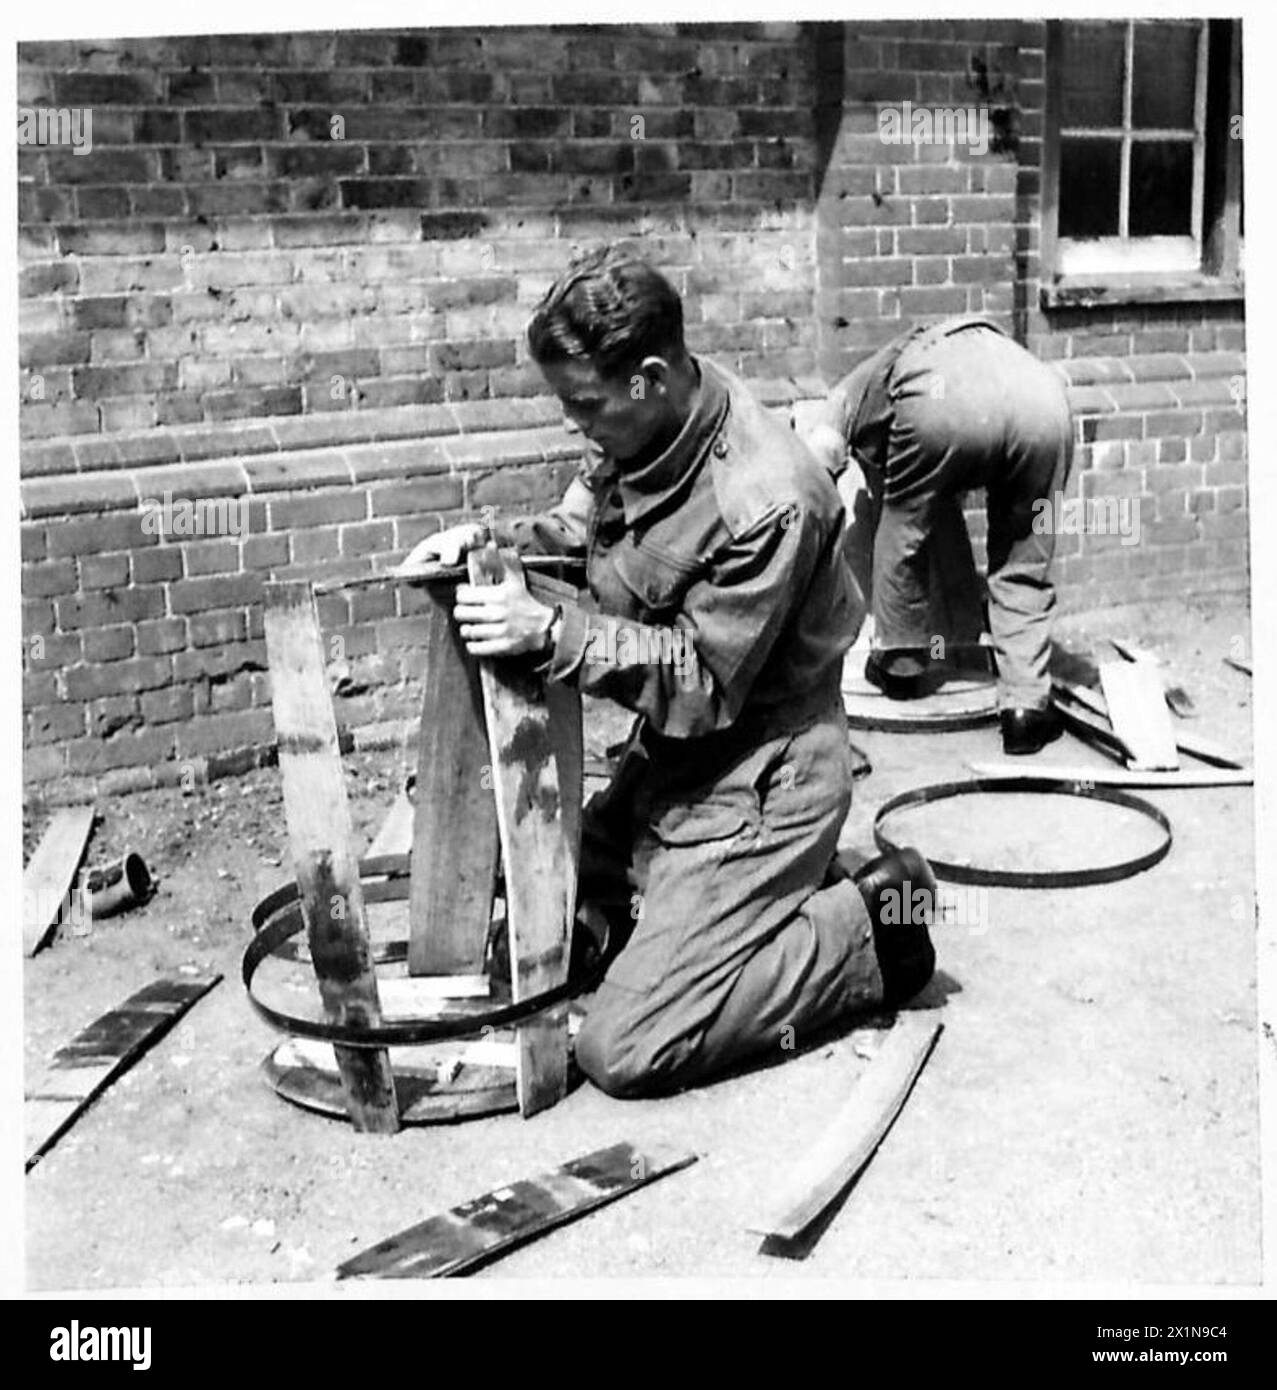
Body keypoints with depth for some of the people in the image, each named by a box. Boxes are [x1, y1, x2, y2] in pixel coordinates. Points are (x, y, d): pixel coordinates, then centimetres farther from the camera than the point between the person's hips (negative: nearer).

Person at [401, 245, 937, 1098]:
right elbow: (581, 532, 14)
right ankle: (794, 895, 20)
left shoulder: (764, 501, -28)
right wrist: (491, 541, -6)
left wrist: (552, 633, -29)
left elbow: (706, 682, -22)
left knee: (625, 1050, -11)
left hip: (757, 779, -9)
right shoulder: (642, 433, -3)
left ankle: (863, 934, 3)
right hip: (671, 755, 9)